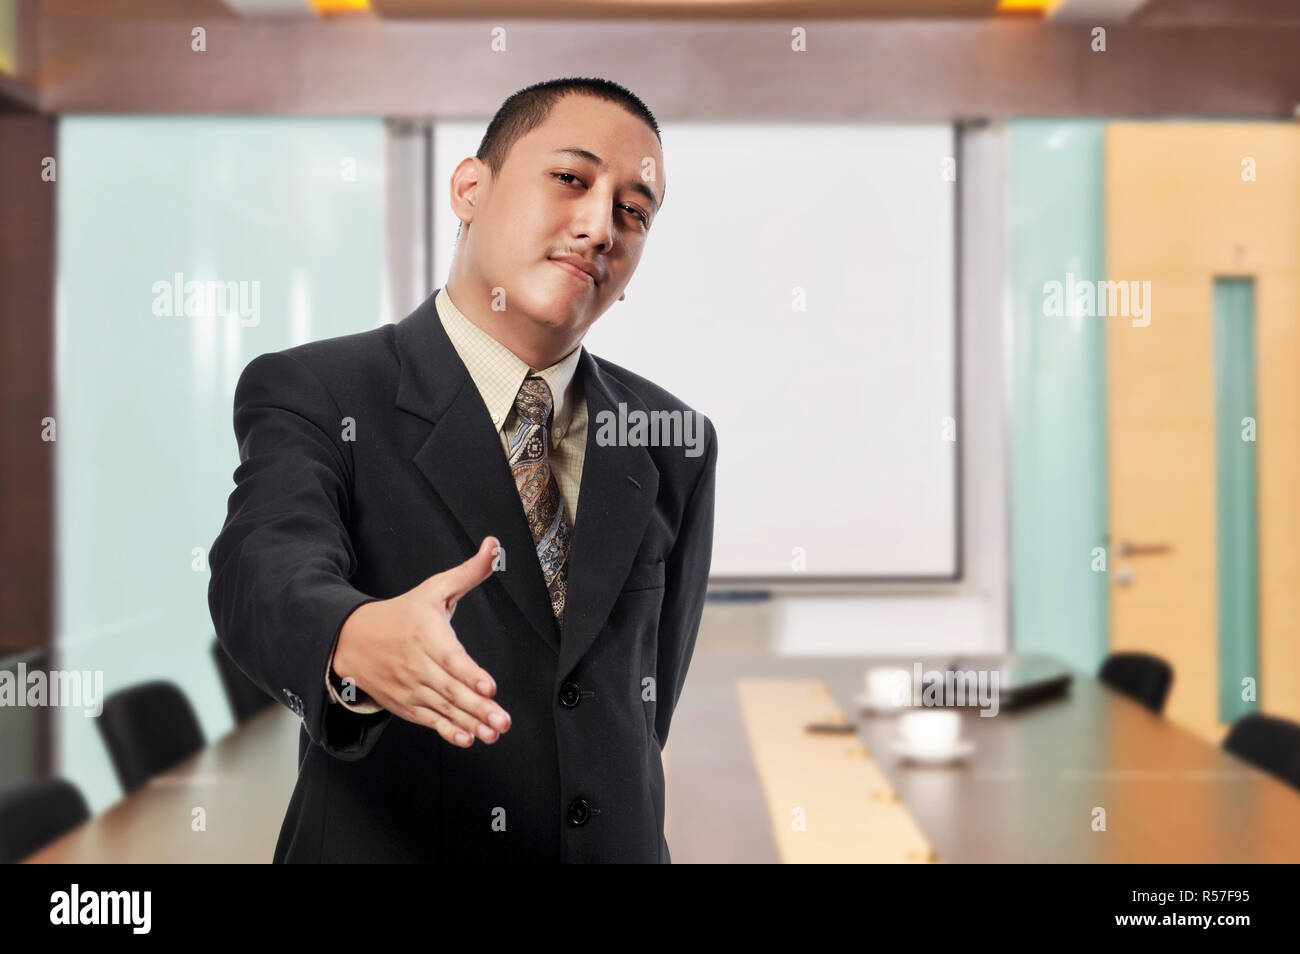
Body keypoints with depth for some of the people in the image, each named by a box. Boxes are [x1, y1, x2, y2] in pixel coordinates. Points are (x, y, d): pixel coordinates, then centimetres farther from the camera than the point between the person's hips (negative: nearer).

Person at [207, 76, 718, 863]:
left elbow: (650, 693, 8)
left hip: (615, 845, 4)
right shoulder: (312, 394, -11)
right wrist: (355, 641, -49)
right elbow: (264, 568, -30)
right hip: (377, 848, -3)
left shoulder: (674, 446, 1)